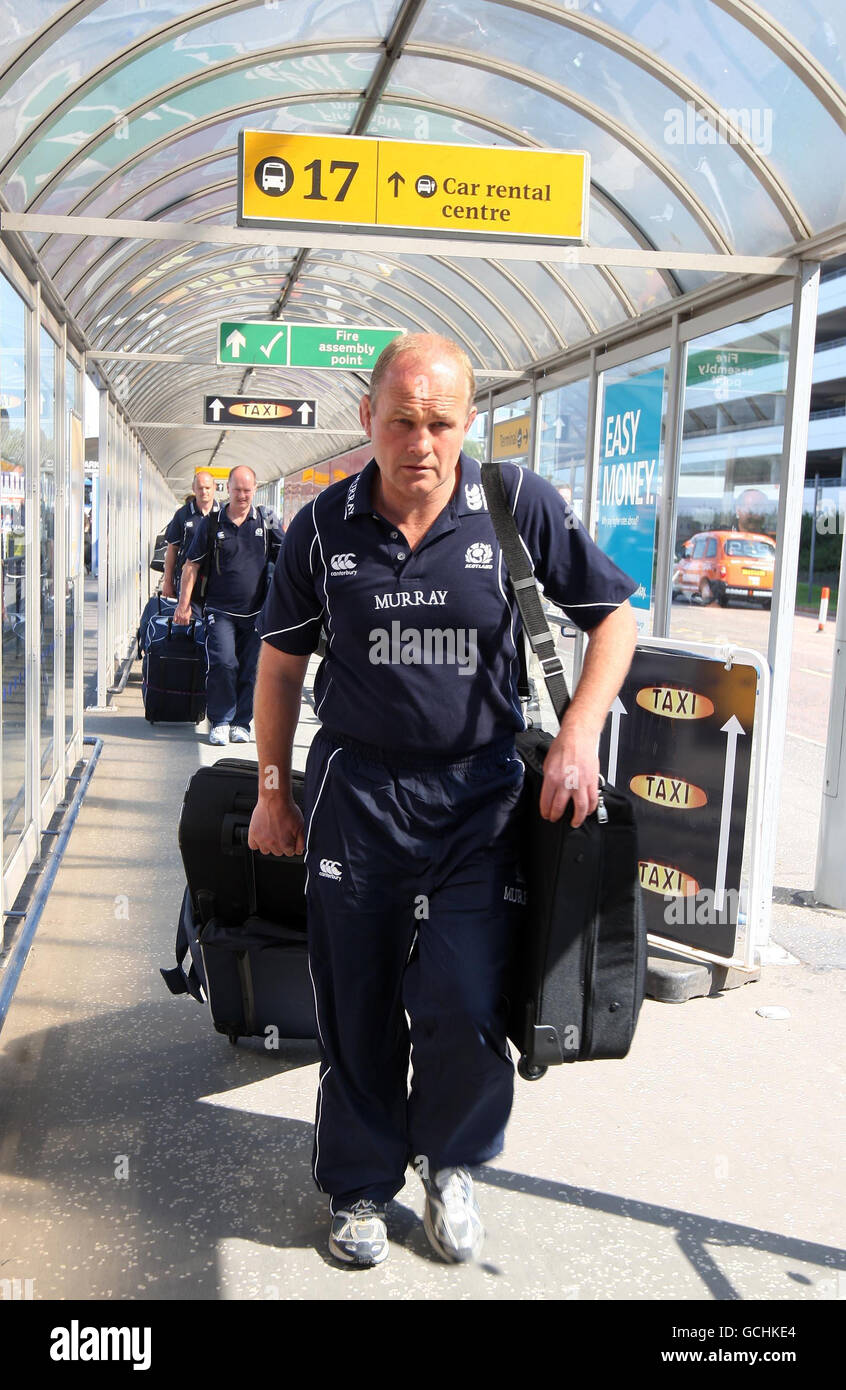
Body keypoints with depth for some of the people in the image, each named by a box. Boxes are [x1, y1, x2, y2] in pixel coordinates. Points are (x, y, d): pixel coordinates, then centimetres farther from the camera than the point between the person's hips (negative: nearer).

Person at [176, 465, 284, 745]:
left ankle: (241, 722, 17)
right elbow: (192, 565, 7)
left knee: (250, 669, 3)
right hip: (220, 610, -1)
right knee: (223, 663, -14)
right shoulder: (211, 523, 3)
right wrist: (184, 604, 2)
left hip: (257, 611, 1)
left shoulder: (267, 520, 5)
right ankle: (220, 721, 2)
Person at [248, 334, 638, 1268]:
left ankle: (450, 1162, 28)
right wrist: (273, 790, 10)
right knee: (357, 1008, 10)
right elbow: (281, 663, 9)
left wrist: (578, 737, -10)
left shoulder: (518, 505, -6)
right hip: (353, 794, 2)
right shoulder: (323, 525, -1)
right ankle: (361, 1185, 33)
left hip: (479, 795, -1)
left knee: (464, 1010, -5)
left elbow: (614, 615, 2)